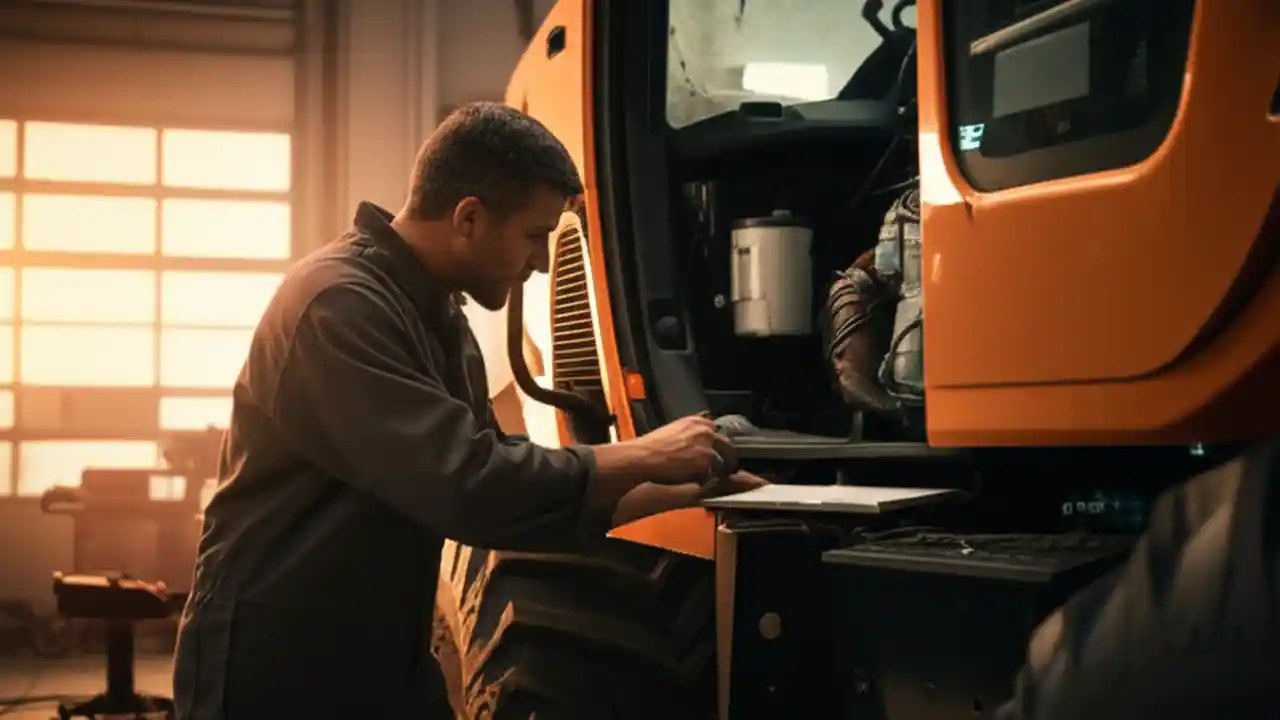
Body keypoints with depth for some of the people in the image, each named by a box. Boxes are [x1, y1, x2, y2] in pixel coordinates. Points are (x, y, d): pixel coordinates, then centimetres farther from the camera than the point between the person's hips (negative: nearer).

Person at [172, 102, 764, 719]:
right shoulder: (339, 304, -21)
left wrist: (676, 494, 5)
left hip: (387, 663, 8)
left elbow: (509, 496, 11)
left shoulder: (441, 320, 8)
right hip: (275, 670, -8)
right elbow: (470, 488, -28)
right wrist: (646, 458, -16)